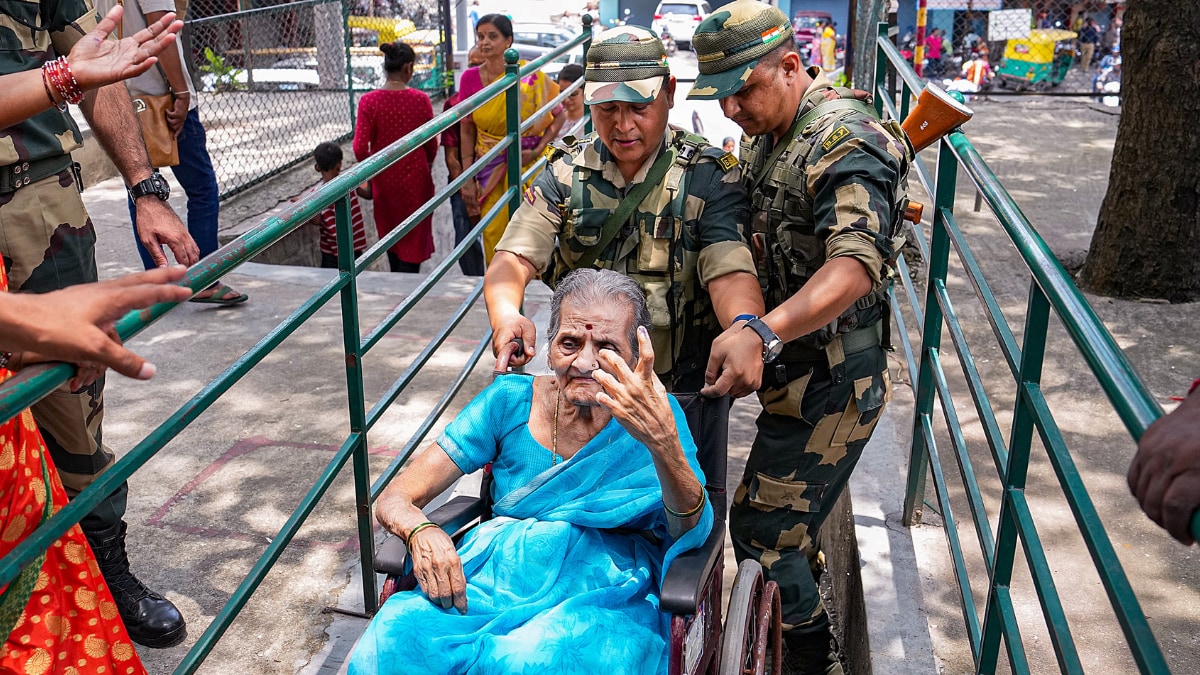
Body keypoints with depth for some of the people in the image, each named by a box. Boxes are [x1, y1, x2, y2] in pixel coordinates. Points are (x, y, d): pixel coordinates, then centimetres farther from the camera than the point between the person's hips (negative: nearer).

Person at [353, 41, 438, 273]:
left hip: (384, 179, 2)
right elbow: (431, 144, -3)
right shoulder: (420, 99, -13)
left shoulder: (368, 102, -11)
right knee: (414, 240, 9)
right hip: (415, 178, -2)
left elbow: (360, 149, -12)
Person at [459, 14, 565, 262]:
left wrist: (537, 150, -14)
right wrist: (467, 179, 1)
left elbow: (558, 116, -1)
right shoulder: (470, 78, -2)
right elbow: (466, 130, 3)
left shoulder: (530, 76, -9)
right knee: (493, 235, 4)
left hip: (527, 166, -2)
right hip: (489, 169, 2)